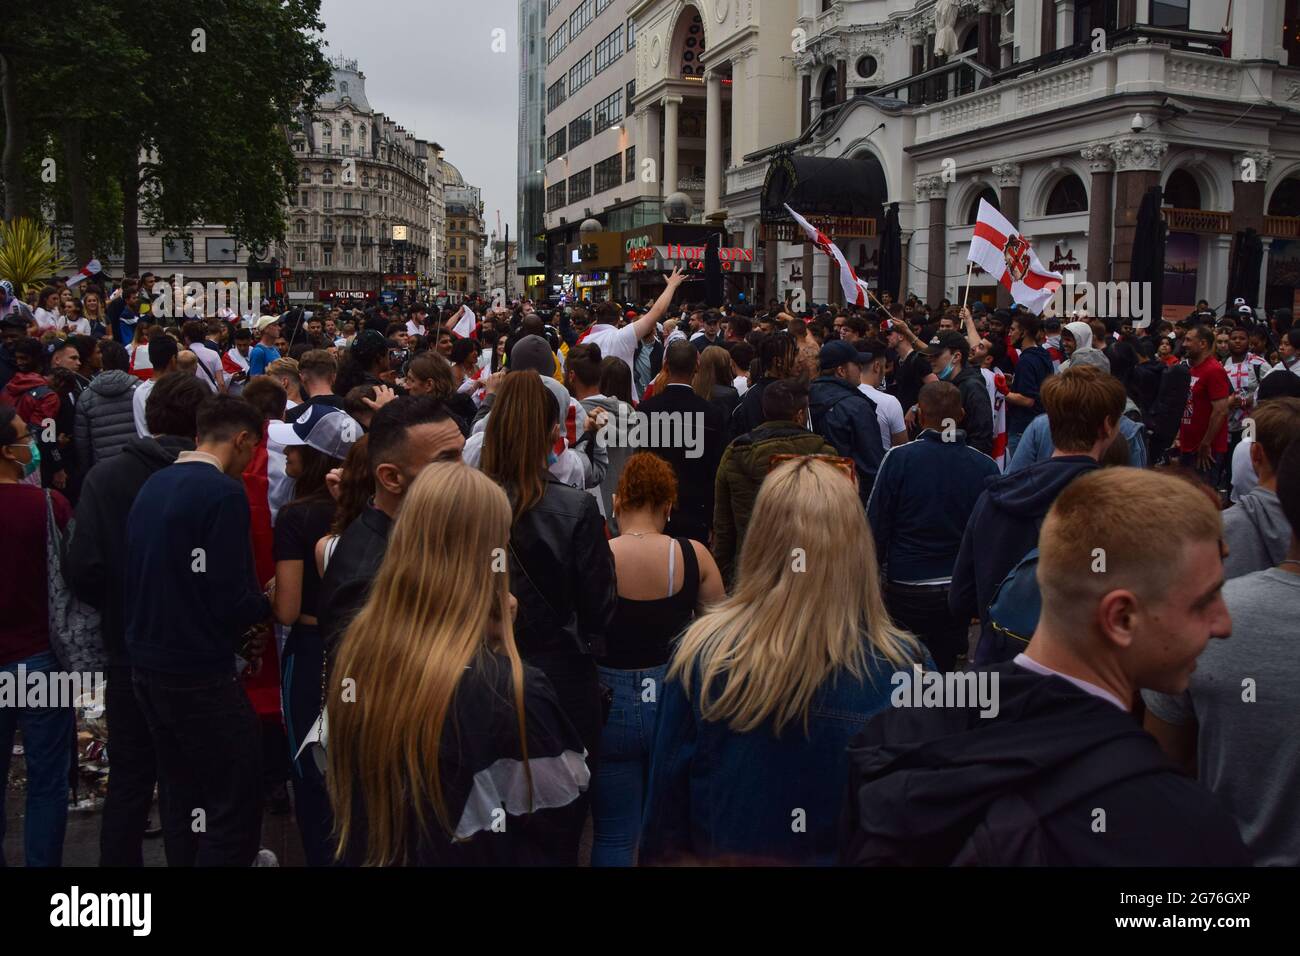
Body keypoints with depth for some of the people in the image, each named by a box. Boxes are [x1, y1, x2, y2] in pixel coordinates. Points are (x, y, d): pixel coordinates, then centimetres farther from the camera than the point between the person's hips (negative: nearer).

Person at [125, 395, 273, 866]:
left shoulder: (153, 485, 8)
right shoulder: (223, 493, -17)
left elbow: (152, 580, 14)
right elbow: (232, 602, -20)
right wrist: (270, 601, 1)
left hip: (147, 667, 9)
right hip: (200, 676, -9)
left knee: (181, 797, 20)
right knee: (236, 808, 0)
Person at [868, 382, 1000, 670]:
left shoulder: (898, 458, -14)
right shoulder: (985, 466, -7)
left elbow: (876, 525, -9)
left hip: (905, 589, -2)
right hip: (958, 591, 3)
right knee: (944, 666, 17)